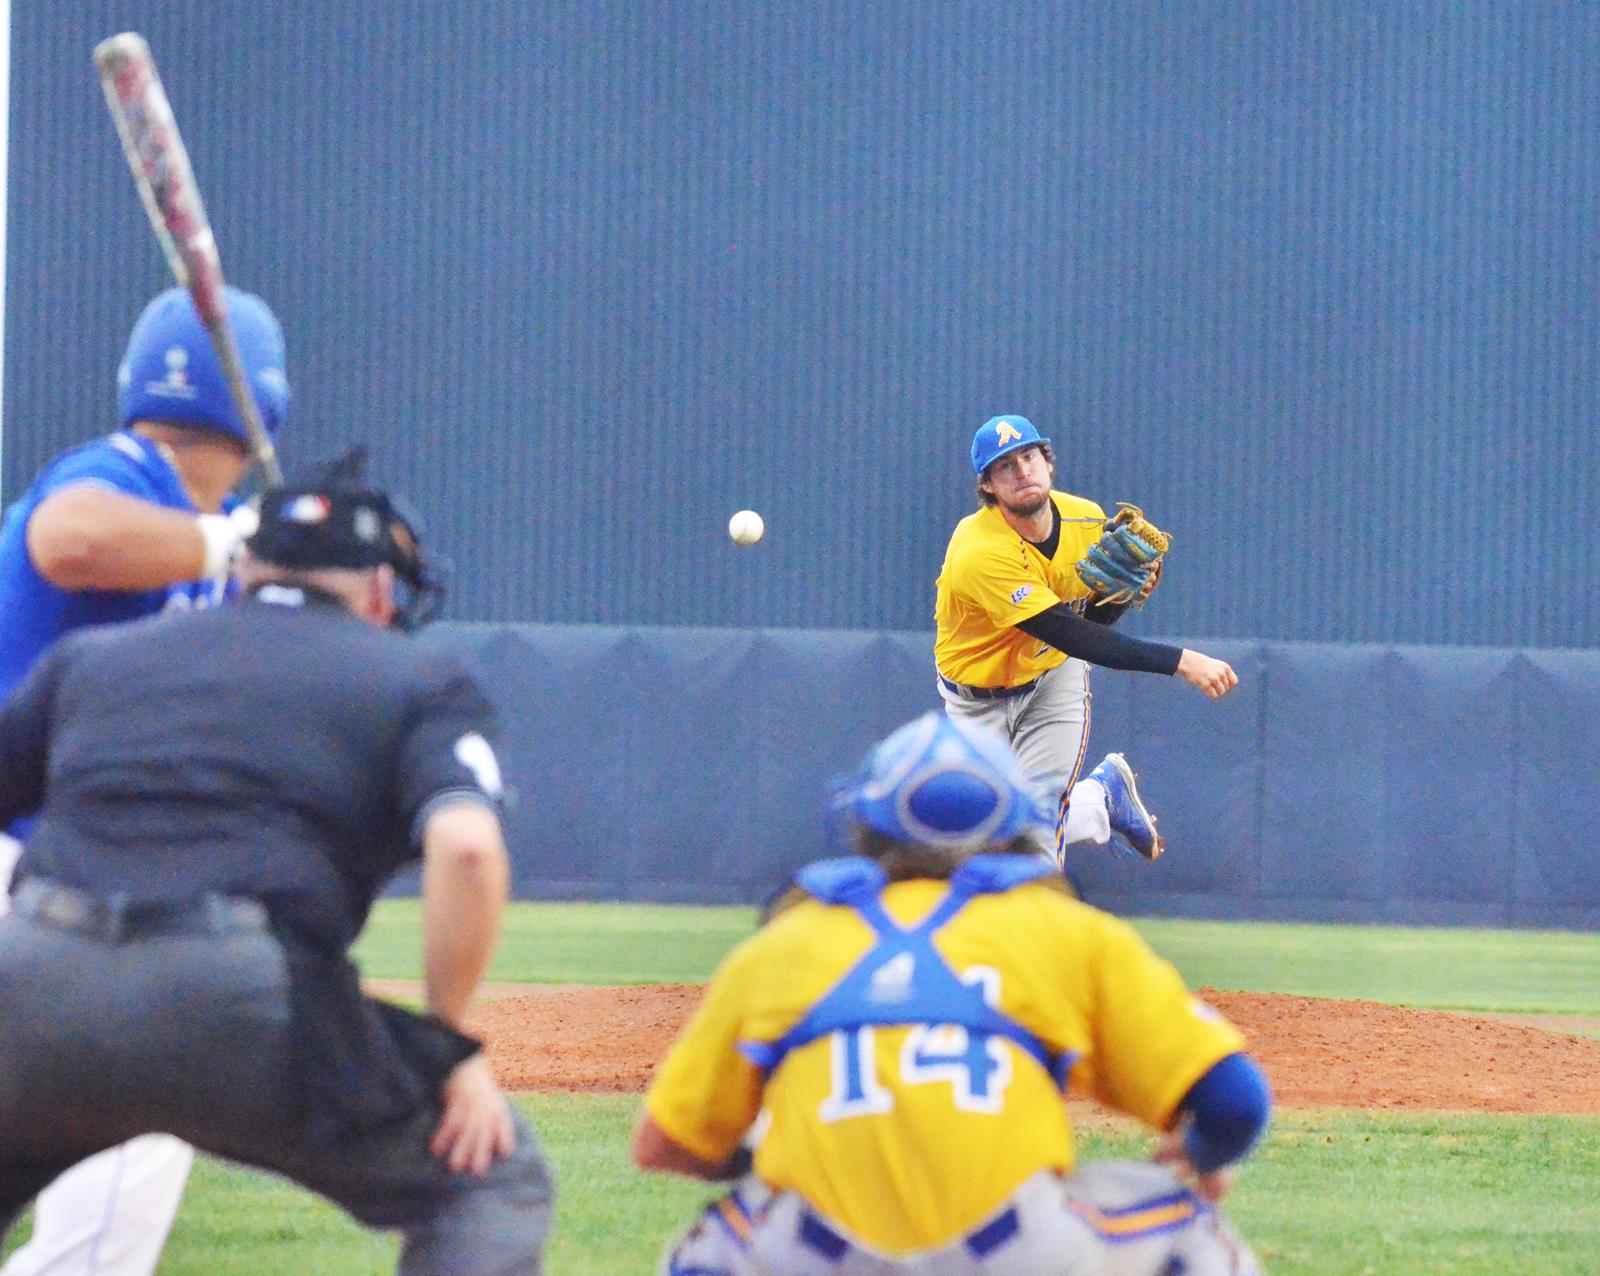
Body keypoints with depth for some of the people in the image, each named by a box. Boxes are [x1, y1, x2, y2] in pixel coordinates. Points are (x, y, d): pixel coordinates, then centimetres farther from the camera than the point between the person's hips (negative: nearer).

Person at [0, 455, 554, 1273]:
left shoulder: (90, 656, 27)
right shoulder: (418, 679, 16)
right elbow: (465, 845, -3)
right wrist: (447, 1042, 4)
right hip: (242, 1012, -3)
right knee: (494, 1182, 15)